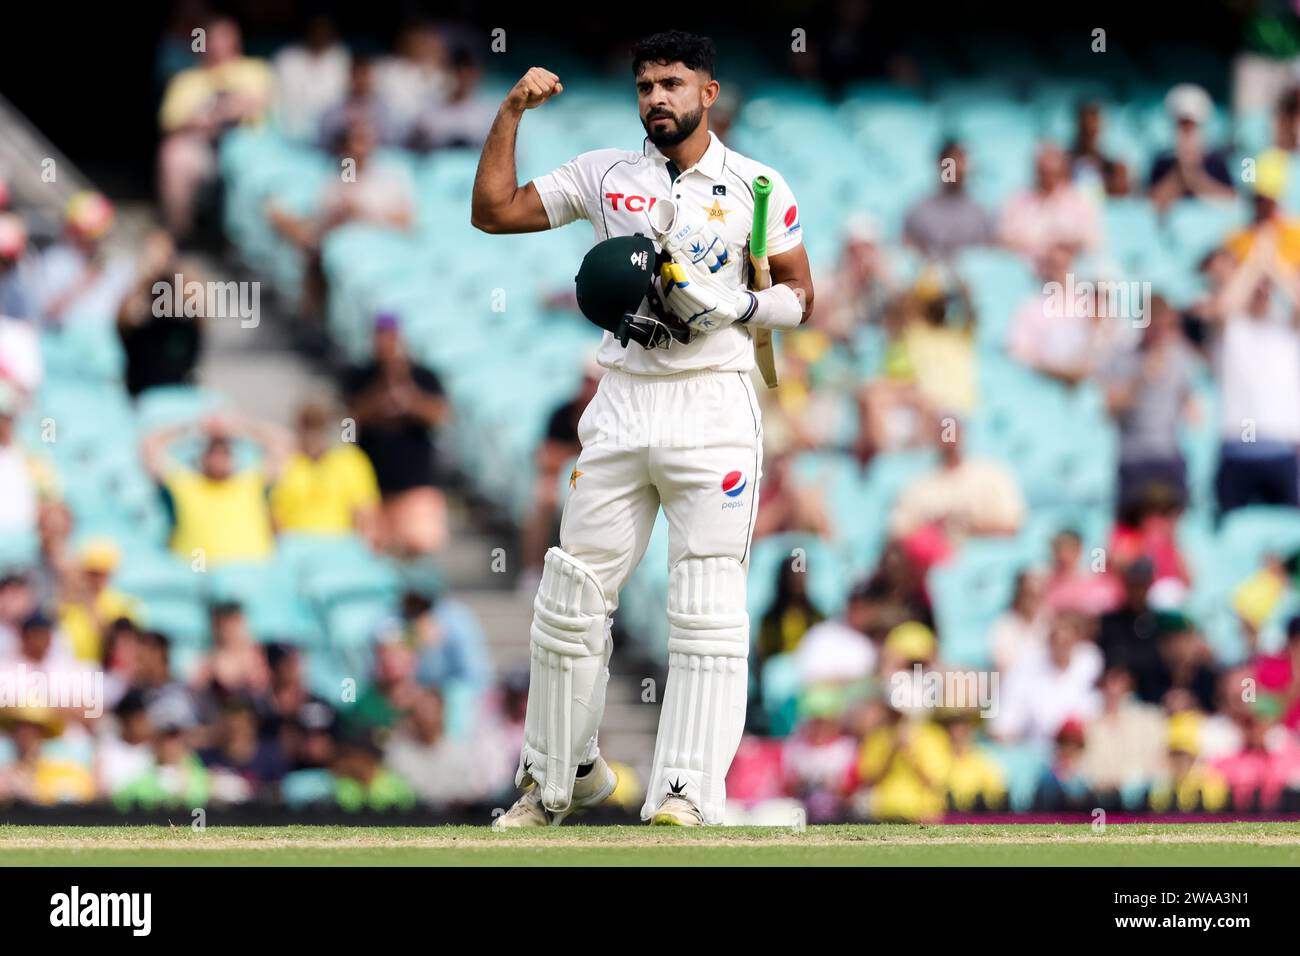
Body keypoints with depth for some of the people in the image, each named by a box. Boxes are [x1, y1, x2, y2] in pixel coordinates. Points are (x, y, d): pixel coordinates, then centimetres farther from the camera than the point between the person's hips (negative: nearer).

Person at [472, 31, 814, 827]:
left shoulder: (757, 187, 4)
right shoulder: (606, 176, 10)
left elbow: (801, 297, 6)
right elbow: (494, 211, 10)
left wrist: (733, 308, -12)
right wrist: (512, 113, 2)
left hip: (713, 407, -3)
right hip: (622, 401, 3)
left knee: (708, 610, -9)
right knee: (572, 600, 3)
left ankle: (688, 793, -11)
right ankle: (559, 777, 18)